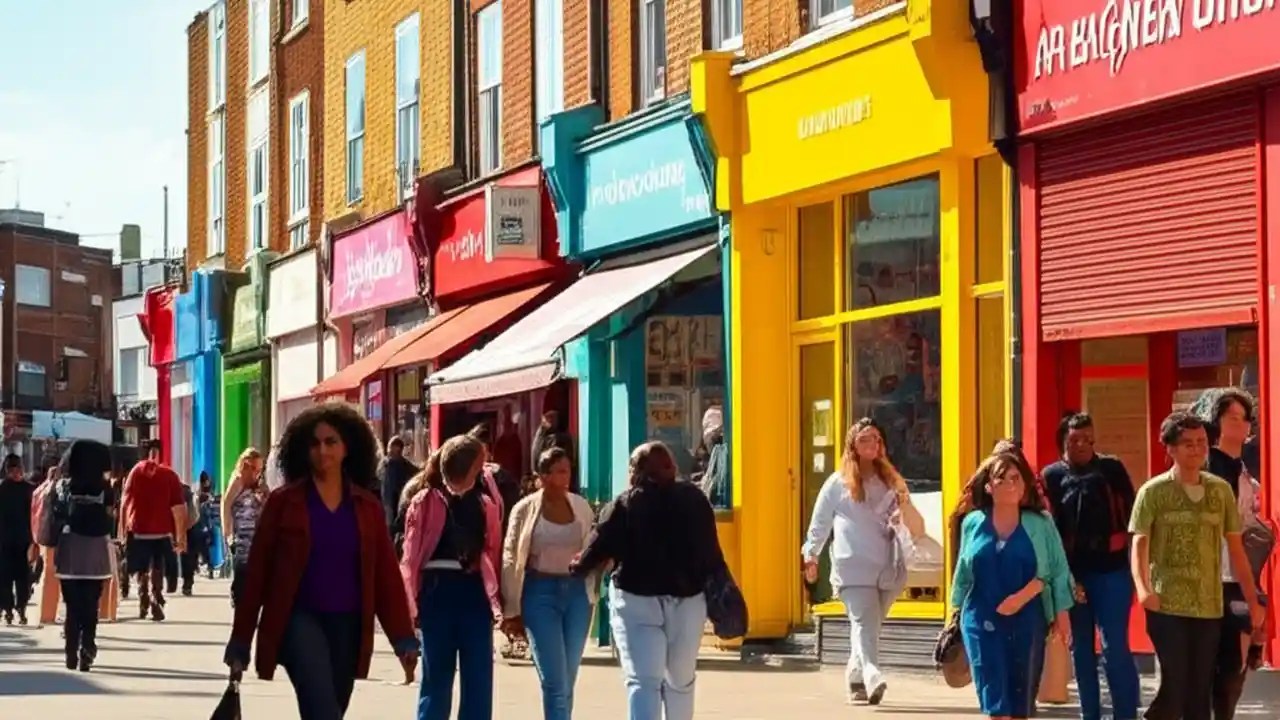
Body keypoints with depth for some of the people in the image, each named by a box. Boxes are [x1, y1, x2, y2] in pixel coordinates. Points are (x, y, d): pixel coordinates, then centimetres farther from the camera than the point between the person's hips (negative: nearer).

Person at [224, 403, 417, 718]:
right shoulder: (284, 502, 0)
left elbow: (386, 574, 6)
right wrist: (240, 642, -1)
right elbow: (257, 572, 0)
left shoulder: (367, 506, 8)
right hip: (299, 619, -4)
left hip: (348, 625, 4)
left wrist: (403, 638, -2)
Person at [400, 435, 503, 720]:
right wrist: (411, 604, -11)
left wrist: (497, 600, -1)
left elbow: (494, 555, 7)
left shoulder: (485, 505, 10)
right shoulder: (426, 502, -1)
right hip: (438, 591, -3)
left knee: (479, 682, 2)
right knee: (436, 680, 3)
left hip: (475, 593, 3)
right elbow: (411, 556, -4)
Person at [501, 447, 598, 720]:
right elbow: (511, 561, -1)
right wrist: (511, 610, -3)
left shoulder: (581, 506, 7)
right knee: (554, 681, -9)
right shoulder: (525, 509, -2)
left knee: (567, 681, 8)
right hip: (540, 591, -3)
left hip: (577, 591, 3)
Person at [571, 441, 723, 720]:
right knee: (681, 680, 19)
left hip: (636, 599, -3)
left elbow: (599, 546, -4)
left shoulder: (624, 504, -1)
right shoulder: (694, 498, 7)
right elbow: (711, 550, 6)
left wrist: (577, 568, 15)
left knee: (642, 680, -7)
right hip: (688, 600, 3)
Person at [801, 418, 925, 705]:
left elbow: (917, 530, 12)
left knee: (868, 627, 8)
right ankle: (872, 678, -35)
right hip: (853, 568, -3)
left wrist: (906, 505, -6)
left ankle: (856, 680, 23)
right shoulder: (838, 482, 8)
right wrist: (811, 555, 9)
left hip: (888, 569, 3)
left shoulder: (891, 482, 15)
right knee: (864, 624, -18)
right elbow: (819, 523, 15)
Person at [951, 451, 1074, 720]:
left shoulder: (1040, 524, 2)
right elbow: (963, 573, 12)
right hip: (982, 620, 0)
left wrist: (1062, 614, -4)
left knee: (1020, 696, 6)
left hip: (1027, 620, 0)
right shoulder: (973, 523, 5)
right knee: (994, 692, -10)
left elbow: (1058, 571, 2)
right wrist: (955, 610, 13)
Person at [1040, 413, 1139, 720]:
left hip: (1111, 569, -2)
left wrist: (1135, 564, -1)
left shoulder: (1111, 469, 3)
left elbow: (1131, 516, 4)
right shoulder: (1052, 476, 5)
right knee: (1081, 649, 8)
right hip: (1072, 572, 2)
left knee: (1115, 646, -6)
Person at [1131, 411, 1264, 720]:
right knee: (1174, 686, -8)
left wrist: (1252, 599, 9)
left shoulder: (1221, 490, 8)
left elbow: (1235, 548, 12)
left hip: (1210, 607, 3)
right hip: (1168, 606, -3)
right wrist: (1142, 587, -25)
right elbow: (1139, 544, -8)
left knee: (1201, 692, 7)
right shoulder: (1153, 492, -2)